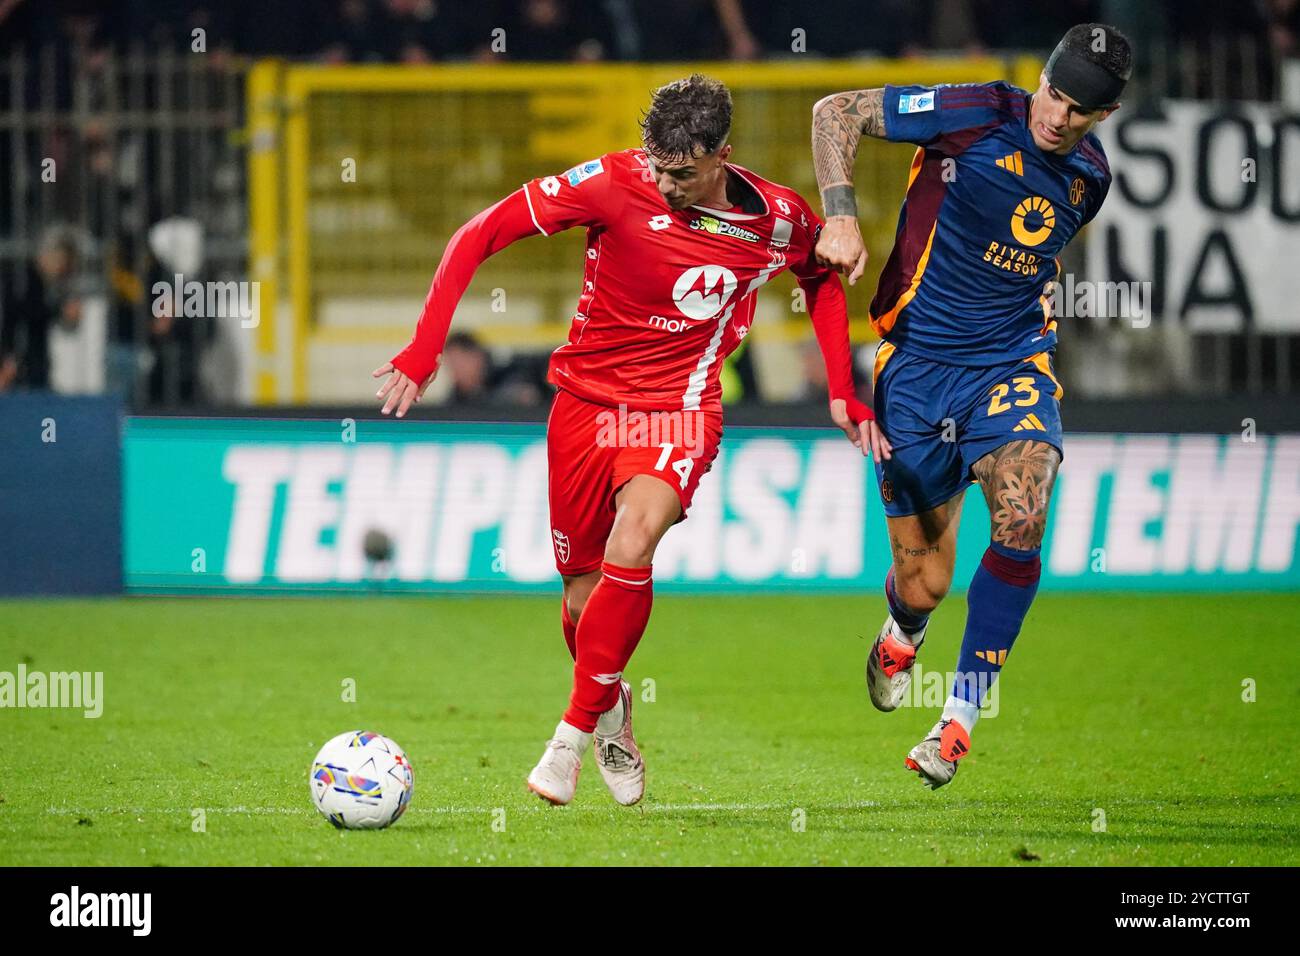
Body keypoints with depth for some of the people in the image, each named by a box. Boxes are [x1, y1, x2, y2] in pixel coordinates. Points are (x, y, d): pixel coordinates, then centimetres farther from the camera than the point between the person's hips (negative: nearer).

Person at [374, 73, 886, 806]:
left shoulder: (779, 220, -10)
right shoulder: (615, 184, -17)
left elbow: (824, 276, 15)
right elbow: (480, 235, -12)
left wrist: (843, 391, 8)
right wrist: (427, 347, -19)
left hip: (679, 409, -1)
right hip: (586, 398, 1)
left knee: (633, 541, -29)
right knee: (584, 597, 5)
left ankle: (576, 731, -19)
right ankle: (615, 725, 36)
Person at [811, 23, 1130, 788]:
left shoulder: (1090, 177, 5)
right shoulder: (978, 116, -12)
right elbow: (837, 111, -8)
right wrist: (841, 216, -18)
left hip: (1013, 364, 3)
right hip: (918, 365, -3)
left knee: (1022, 514, -28)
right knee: (924, 585, 1)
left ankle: (960, 719, -18)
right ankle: (903, 636, 43)